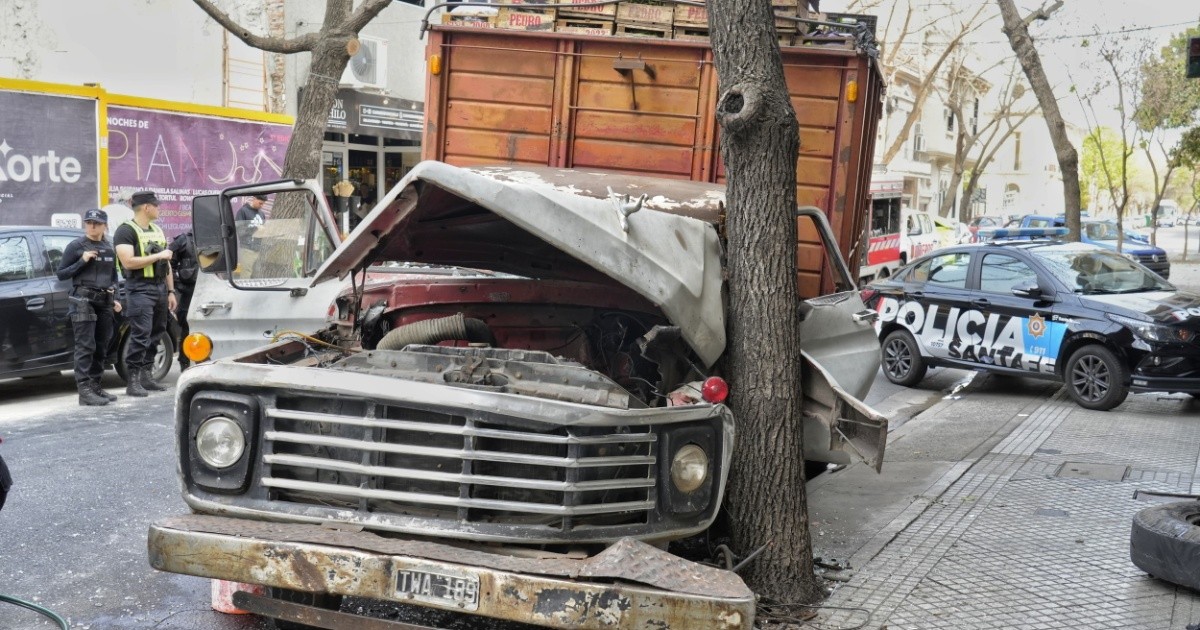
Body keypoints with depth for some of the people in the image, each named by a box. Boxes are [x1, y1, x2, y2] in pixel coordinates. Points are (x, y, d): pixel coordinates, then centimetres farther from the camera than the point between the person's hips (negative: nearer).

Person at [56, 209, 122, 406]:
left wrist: (114, 299, 12)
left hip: (105, 302, 6)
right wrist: (82, 261, -13)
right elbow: (61, 274, -2)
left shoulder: (109, 249, 14)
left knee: (101, 347, 8)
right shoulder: (75, 246, -1)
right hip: (83, 300, -5)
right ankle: (84, 391, -12)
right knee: (85, 346, -10)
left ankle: (95, 386, 16)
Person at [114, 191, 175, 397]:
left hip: (160, 288, 8)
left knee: (155, 334, 9)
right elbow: (128, 262, -18)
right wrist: (158, 256, -13)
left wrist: (171, 291, 16)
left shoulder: (158, 230, 20)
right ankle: (133, 381, -9)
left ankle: (146, 375, 18)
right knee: (140, 335, -12)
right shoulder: (126, 231, -5)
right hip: (140, 290, -8)